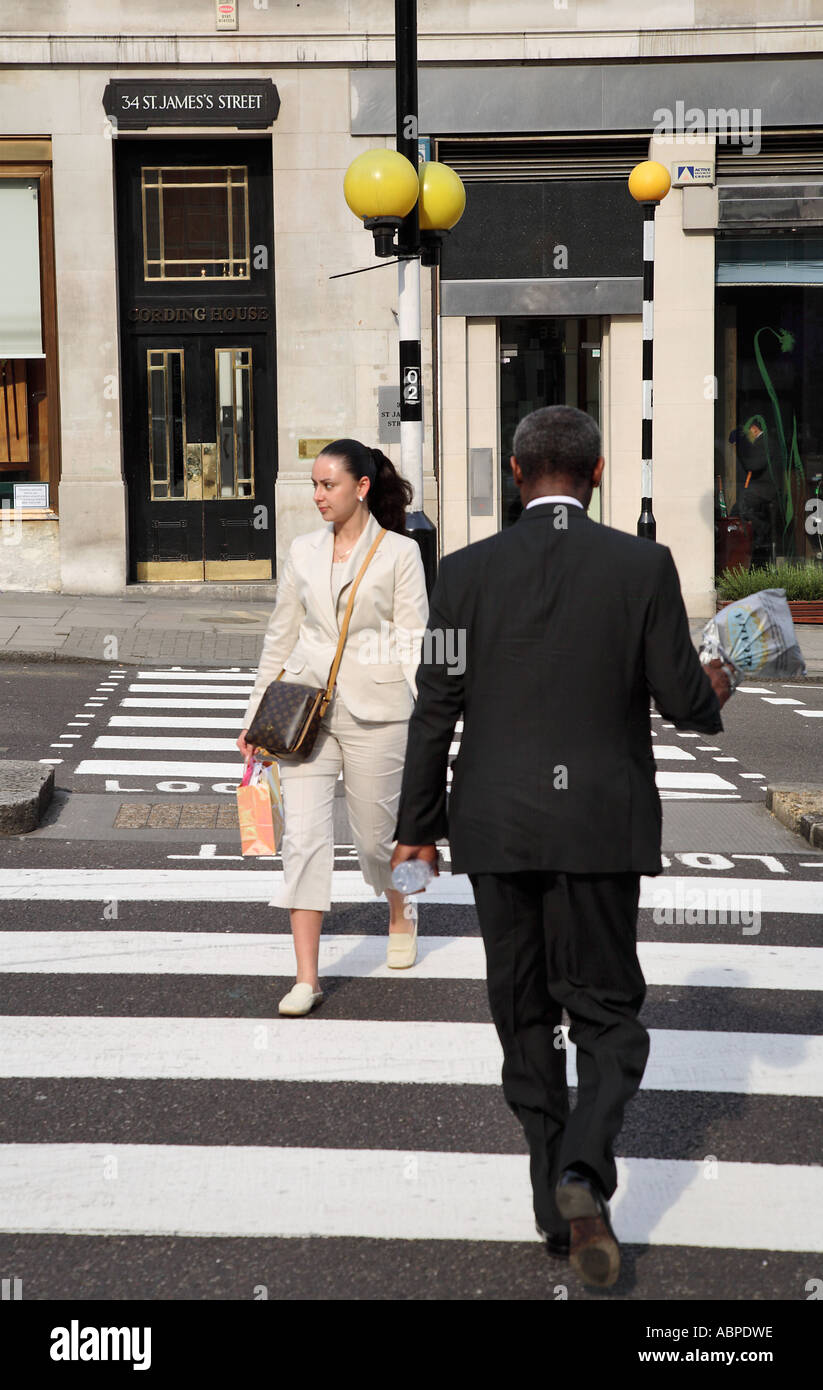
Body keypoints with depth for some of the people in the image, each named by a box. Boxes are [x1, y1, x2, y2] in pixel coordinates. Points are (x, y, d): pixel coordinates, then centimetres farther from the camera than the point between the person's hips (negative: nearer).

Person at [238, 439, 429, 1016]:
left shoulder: (400, 552, -2)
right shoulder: (303, 552, 9)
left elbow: (413, 643, -3)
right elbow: (281, 637, 14)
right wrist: (256, 717, 14)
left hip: (375, 710, -3)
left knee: (376, 833, 9)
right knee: (304, 836, -7)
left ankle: (401, 911, 43)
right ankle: (307, 978, -4)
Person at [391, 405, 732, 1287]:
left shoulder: (466, 571, -3)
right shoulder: (644, 567, -6)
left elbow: (435, 709, -2)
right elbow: (683, 702, -4)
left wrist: (417, 825, 8)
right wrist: (715, 694, 20)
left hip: (497, 826, 1)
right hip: (601, 824, -1)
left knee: (525, 1021, 14)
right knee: (607, 1015, 11)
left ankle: (557, 1206, 19)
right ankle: (582, 1173, -12)